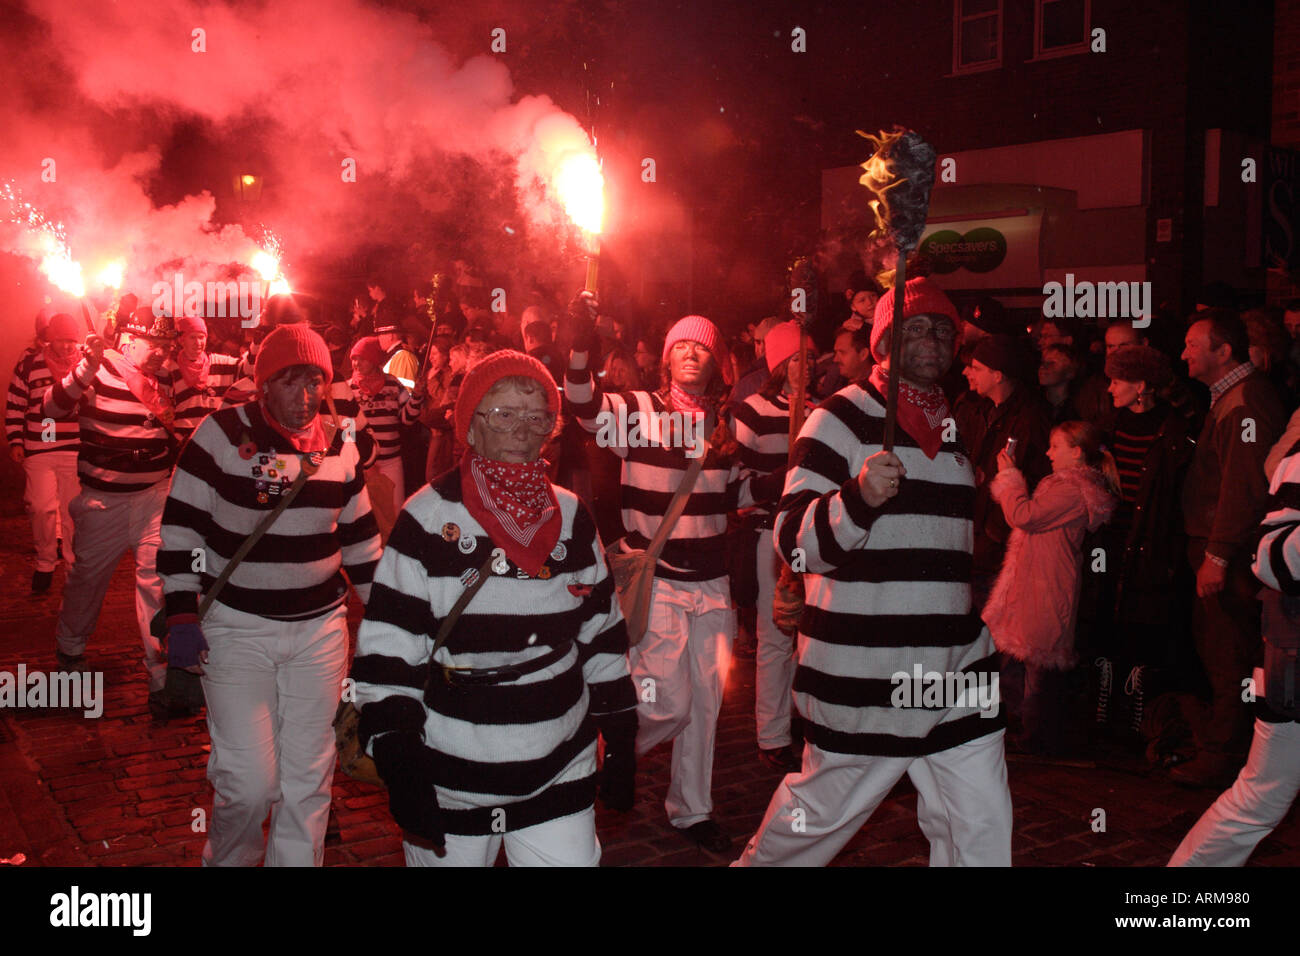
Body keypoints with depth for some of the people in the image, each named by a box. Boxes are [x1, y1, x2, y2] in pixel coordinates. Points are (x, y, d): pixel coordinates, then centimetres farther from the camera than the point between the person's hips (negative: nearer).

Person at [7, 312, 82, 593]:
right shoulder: (29, 366, 1)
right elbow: (14, 407, 8)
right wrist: (15, 441, 2)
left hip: (76, 451, 1)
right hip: (38, 450, -1)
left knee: (72, 509, 6)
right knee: (42, 507, -9)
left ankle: (74, 563, 20)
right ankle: (45, 562, 11)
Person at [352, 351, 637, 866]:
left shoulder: (572, 518, 4)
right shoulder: (430, 518, -9)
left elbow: (603, 633, 11)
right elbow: (387, 649, -9)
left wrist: (620, 741, 11)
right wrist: (399, 767, -12)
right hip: (449, 781, -3)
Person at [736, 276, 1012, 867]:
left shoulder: (955, 424, 17)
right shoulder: (843, 417, -6)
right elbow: (794, 543, -16)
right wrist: (858, 497, -30)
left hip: (955, 667, 6)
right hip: (862, 673, -6)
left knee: (982, 829, 4)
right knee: (820, 813, 6)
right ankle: (756, 862, 34)